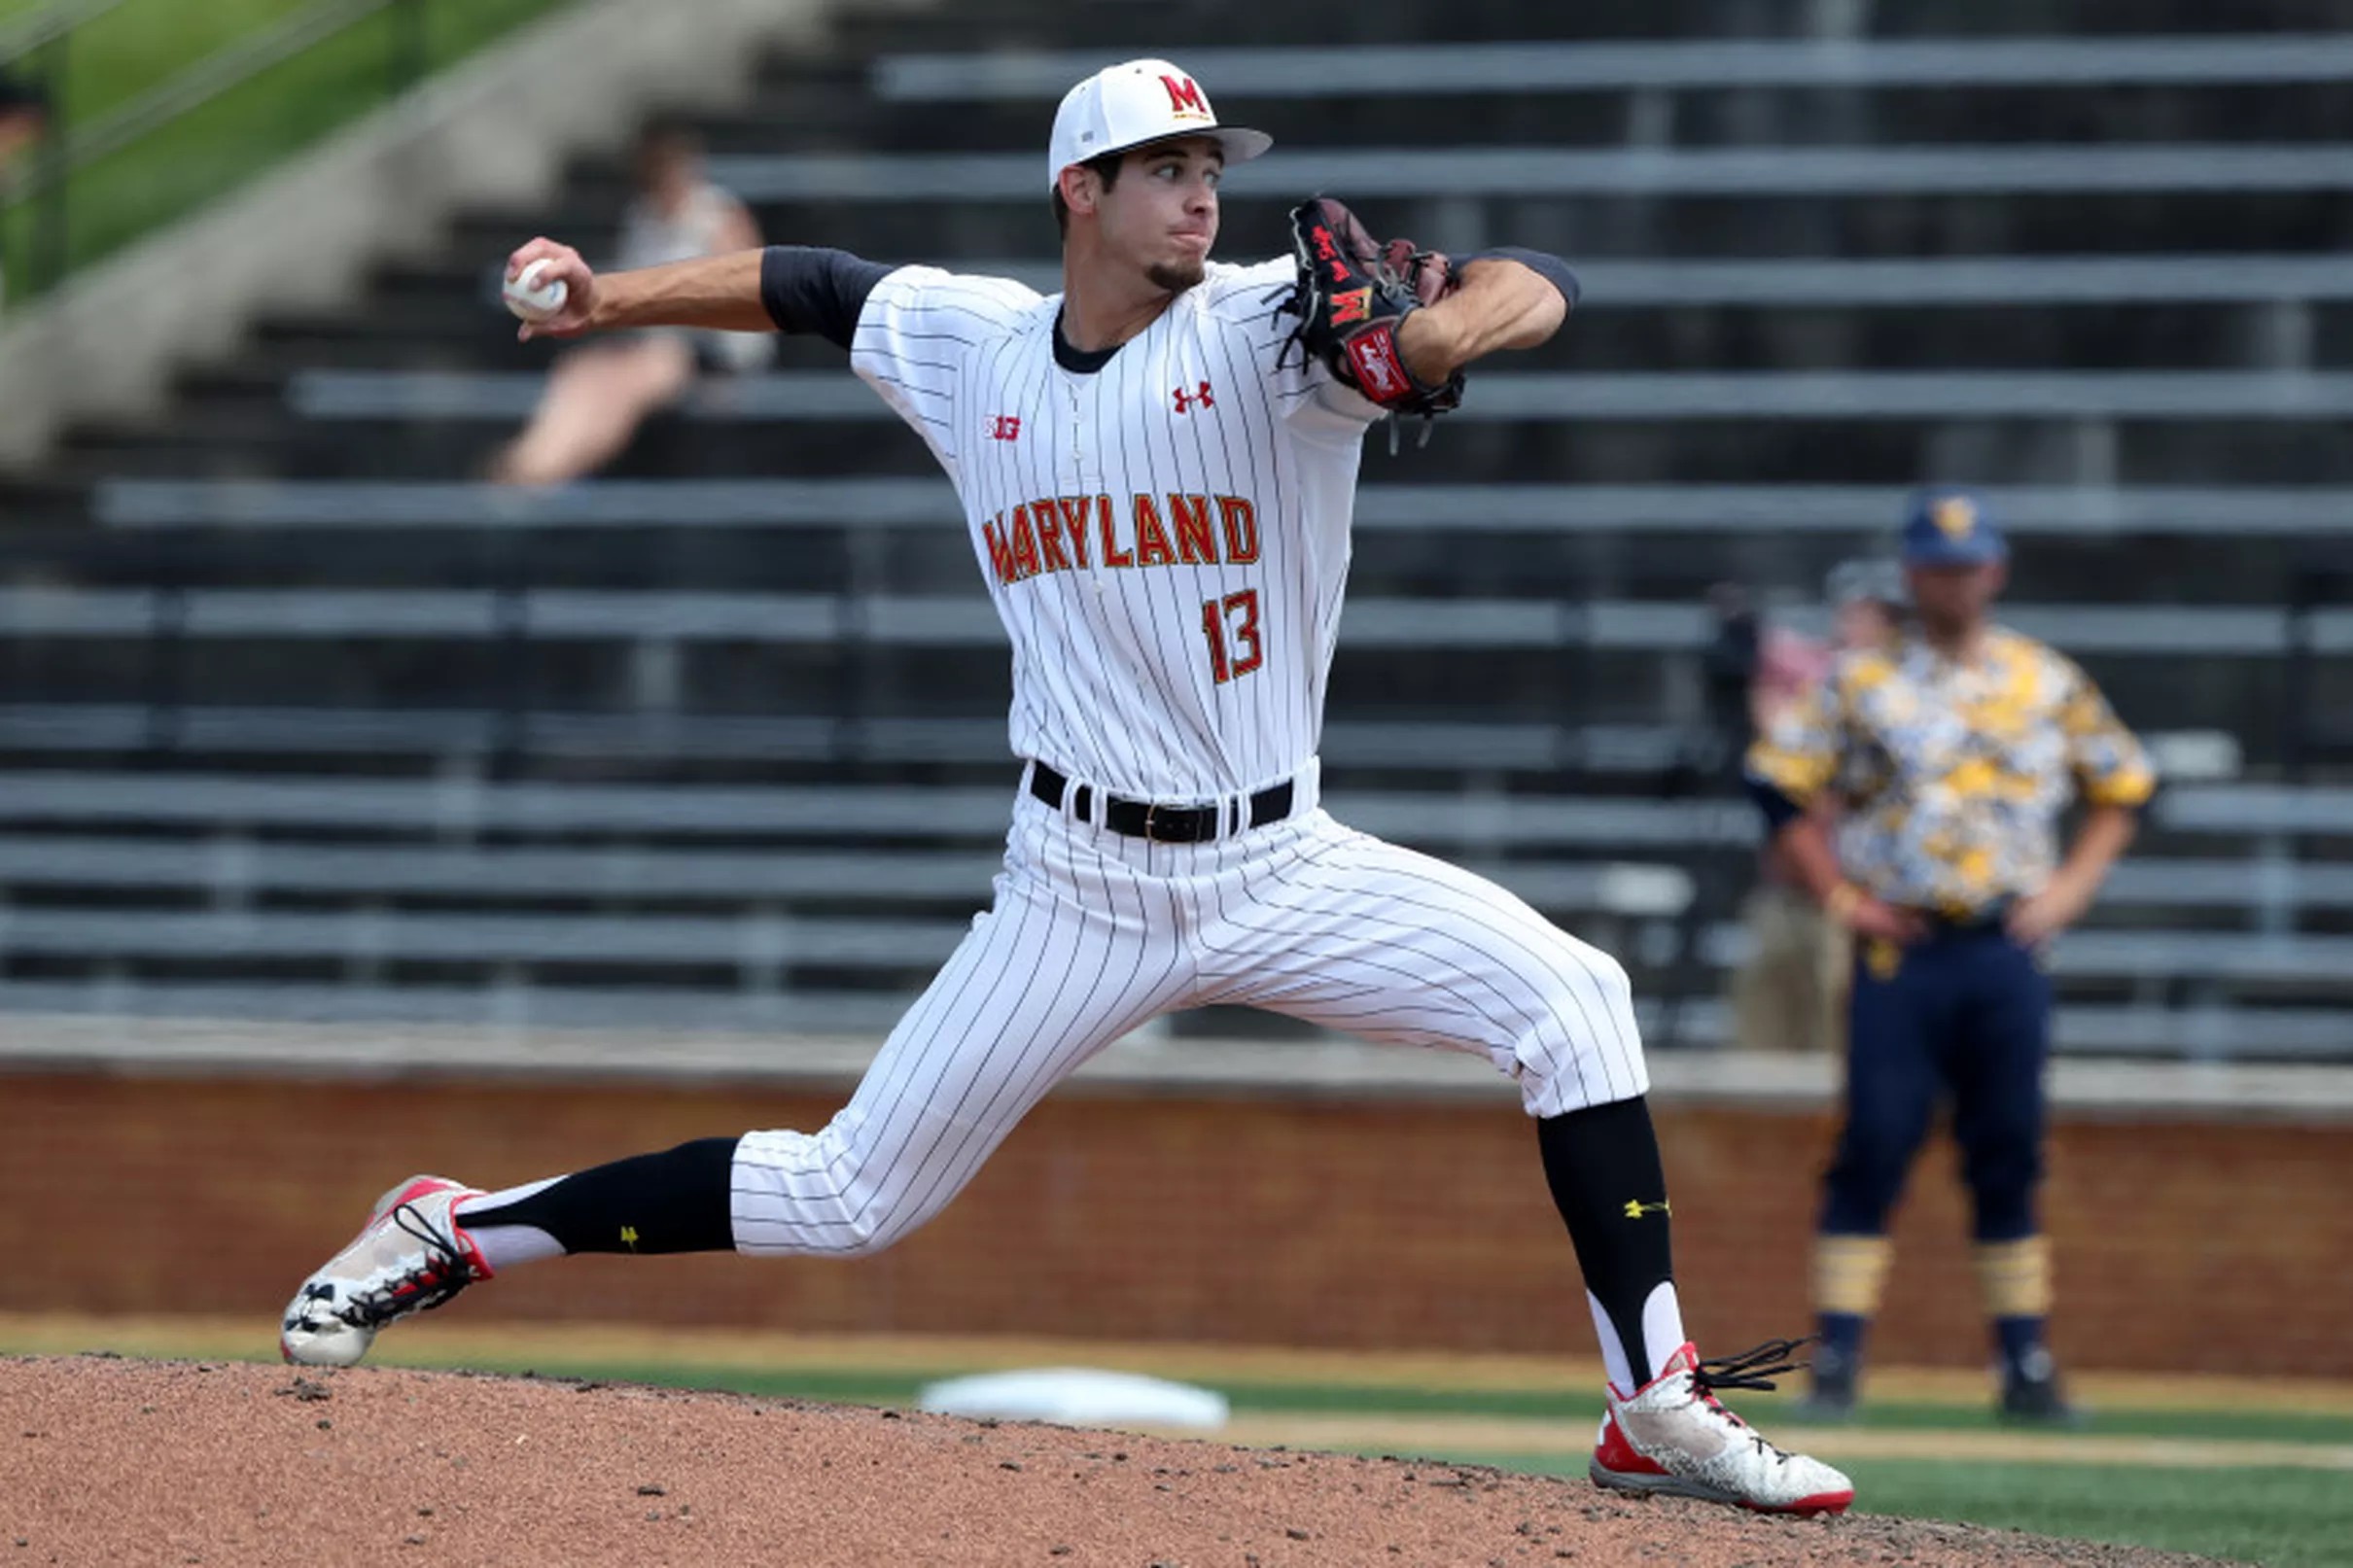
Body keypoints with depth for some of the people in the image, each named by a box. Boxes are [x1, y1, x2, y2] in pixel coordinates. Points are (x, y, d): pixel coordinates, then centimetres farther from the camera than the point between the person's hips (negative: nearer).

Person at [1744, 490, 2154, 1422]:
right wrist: (1841, 899, -6)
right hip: (1900, 951, -2)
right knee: (1873, 1150, -7)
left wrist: (2072, 887, 4)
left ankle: (2024, 1365, 8)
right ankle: (1837, 1362, -6)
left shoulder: (2049, 683, 9)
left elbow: (2122, 788, 16)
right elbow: (1781, 788, 1)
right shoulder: (1860, 682, 2)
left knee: (2009, 1160, 4)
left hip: (2007, 951, 2)